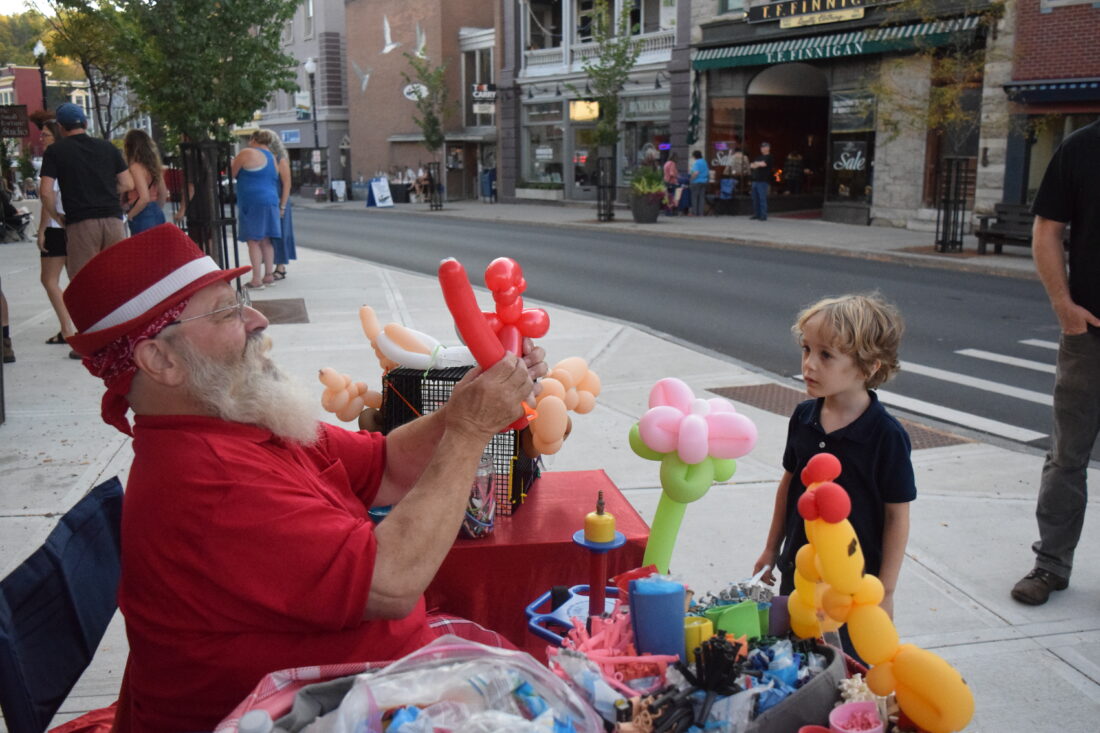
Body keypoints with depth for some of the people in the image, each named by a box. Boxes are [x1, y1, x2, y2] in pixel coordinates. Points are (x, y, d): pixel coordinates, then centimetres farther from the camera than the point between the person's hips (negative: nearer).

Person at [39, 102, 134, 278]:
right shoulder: (108, 148, 12)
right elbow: (127, 184, 10)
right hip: (113, 219, 3)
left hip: (80, 223, -3)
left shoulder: (55, 151, 3)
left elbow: (46, 192, -4)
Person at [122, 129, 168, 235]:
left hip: (143, 217, -9)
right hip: (157, 214, 9)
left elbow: (145, 198, -20)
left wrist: (130, 215, -9)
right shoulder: (153, 165, 12)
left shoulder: (136, 167, -12)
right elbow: (163, 194, 19)